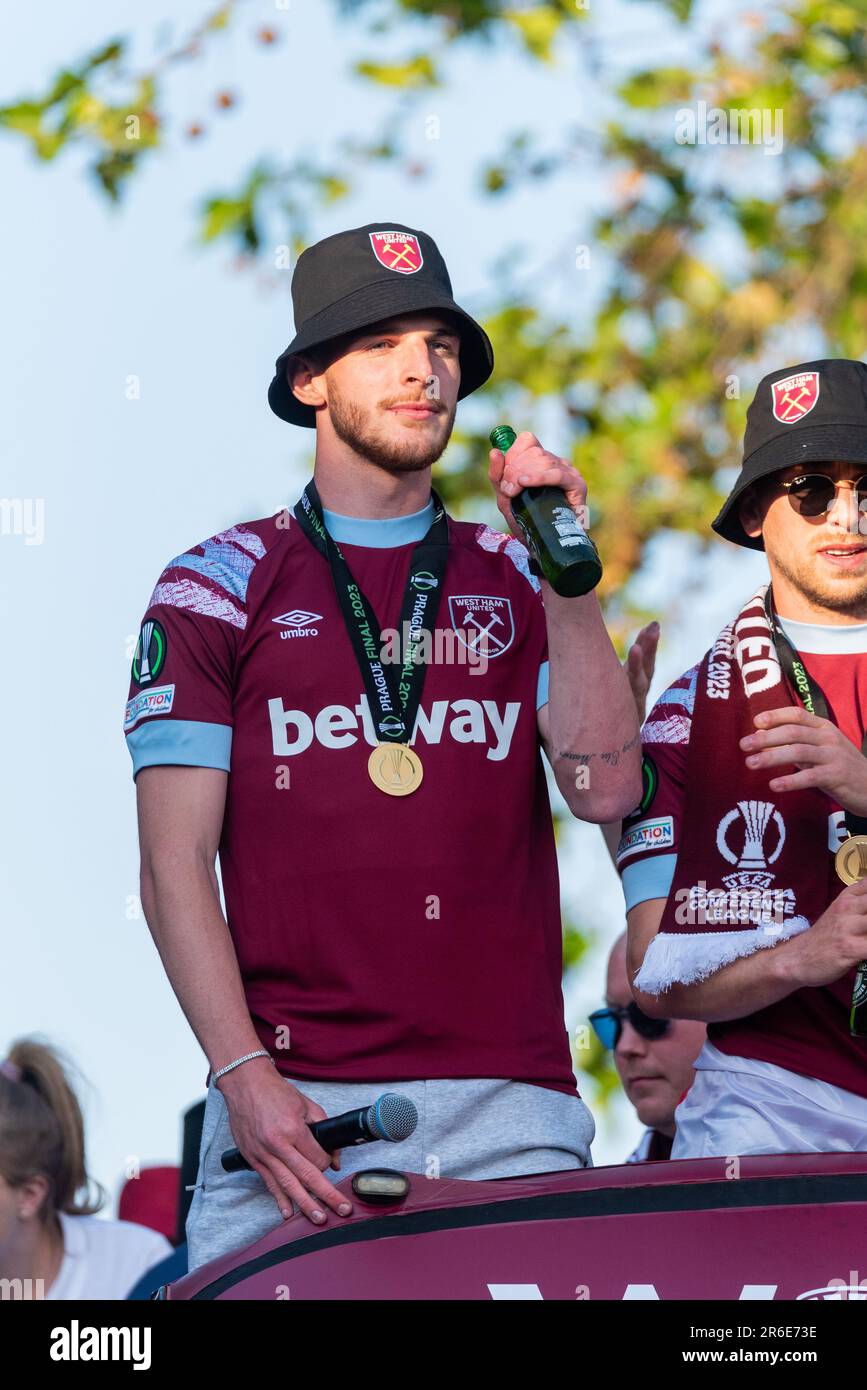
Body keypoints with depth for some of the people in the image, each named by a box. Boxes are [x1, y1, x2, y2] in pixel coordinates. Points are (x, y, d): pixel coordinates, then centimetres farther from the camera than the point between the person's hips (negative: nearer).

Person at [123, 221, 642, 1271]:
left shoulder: (514, 583, 16)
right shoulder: (217, 588, 8)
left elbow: (604, 790, 2)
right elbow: (174, 865, 2)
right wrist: (245, 1079, -10)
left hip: (510, 1104, 2)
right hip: (296, 1102, -2)